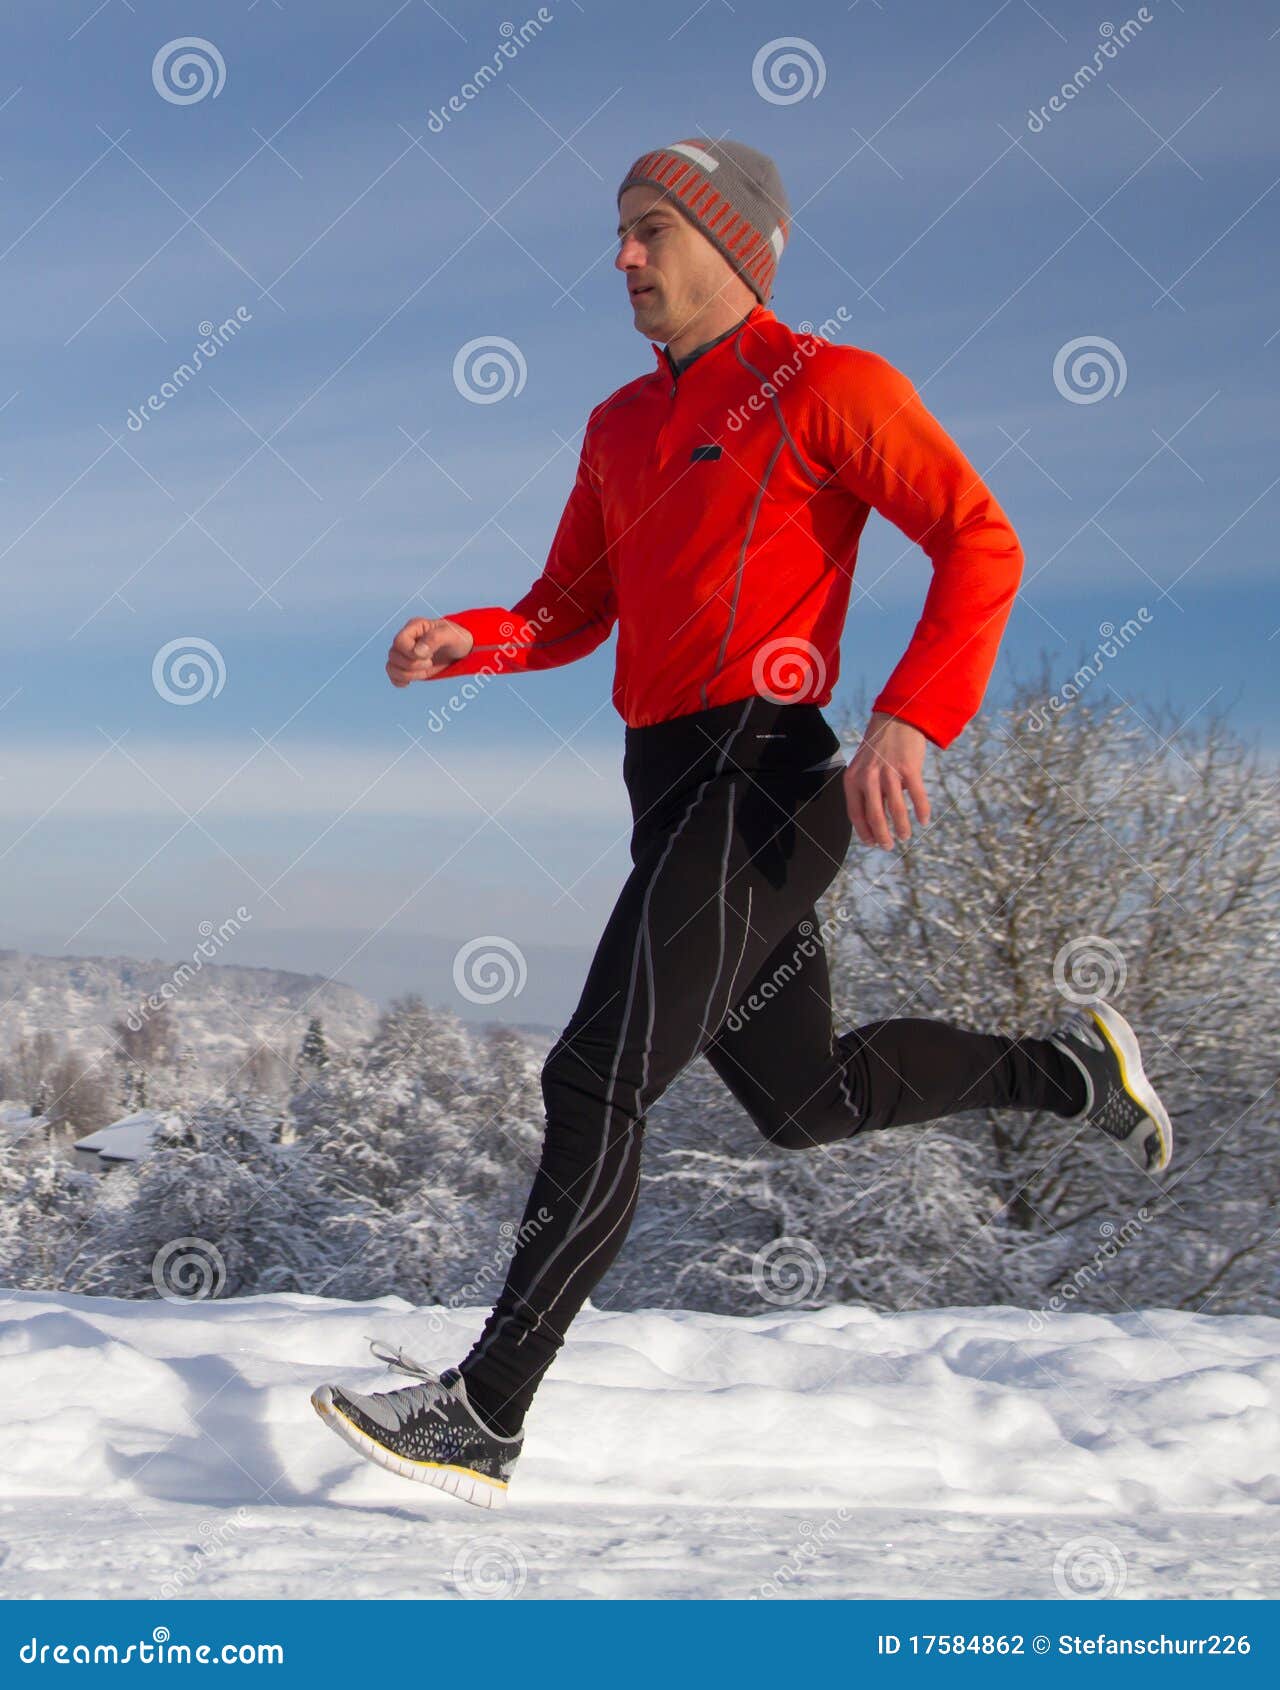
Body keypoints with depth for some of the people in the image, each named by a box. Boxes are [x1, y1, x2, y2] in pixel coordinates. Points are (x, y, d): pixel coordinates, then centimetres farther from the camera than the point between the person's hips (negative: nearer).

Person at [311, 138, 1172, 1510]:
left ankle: (482, 1417, -12)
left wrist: (912, 721, -23)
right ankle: (1070, 1070, 35)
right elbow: (567, 616, 23)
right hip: (668, 784, 9)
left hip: (759, 775, -9)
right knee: (806, 1100, 17)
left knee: (596, 1082, -15)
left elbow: (980, 544, -9)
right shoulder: (620, 427, 20)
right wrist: (462, 642, 1)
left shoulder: (825, 386, -3)